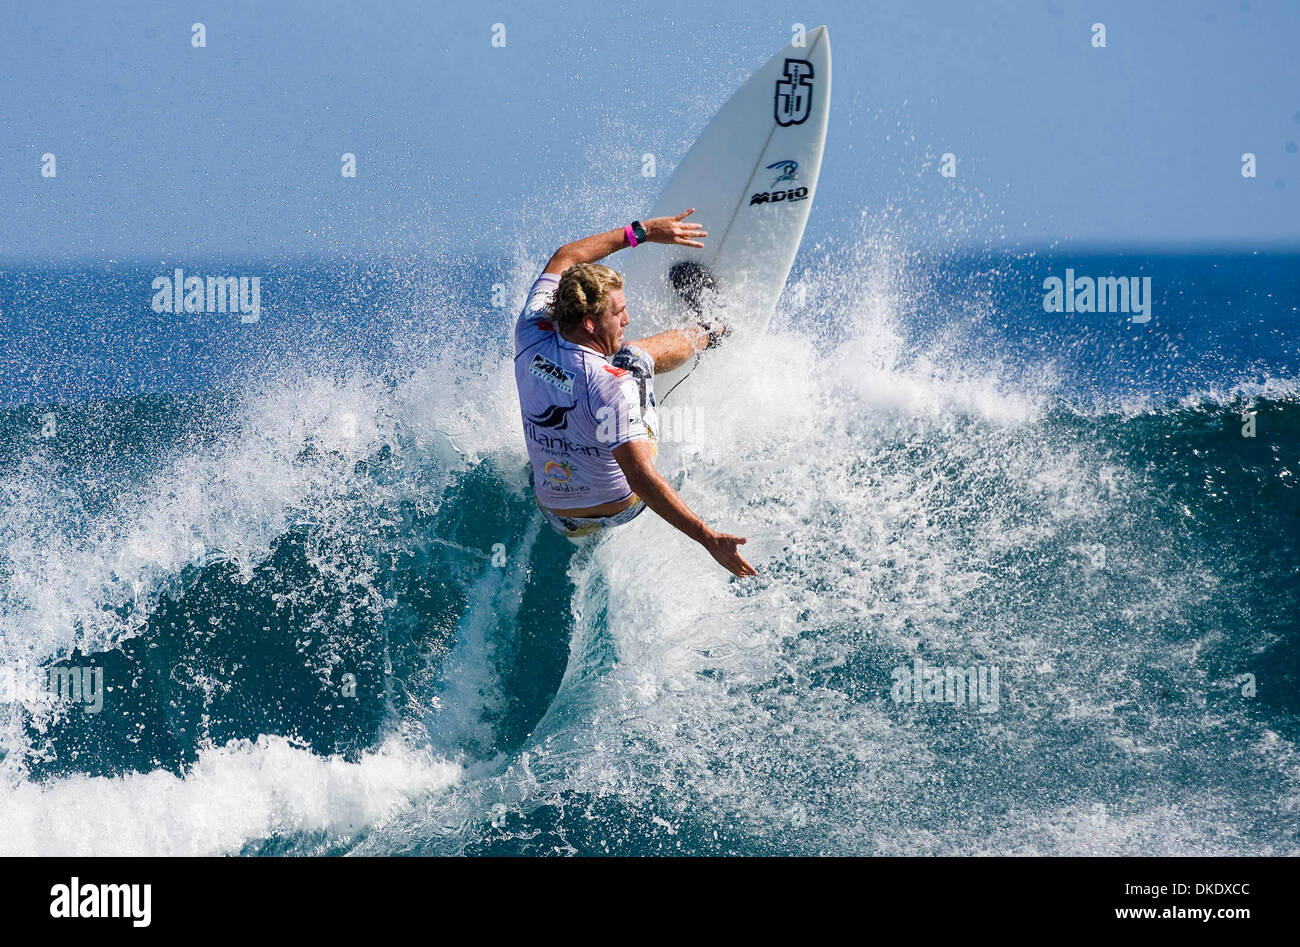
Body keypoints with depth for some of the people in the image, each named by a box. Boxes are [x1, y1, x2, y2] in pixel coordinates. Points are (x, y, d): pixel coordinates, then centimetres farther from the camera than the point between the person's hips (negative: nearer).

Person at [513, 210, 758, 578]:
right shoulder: (612, 385, -38)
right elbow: (641, 478, -42)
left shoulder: (531, 338, -19)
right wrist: (709, 538, -43)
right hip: (622, 509, -4)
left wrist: (640, 232, 5)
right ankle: (707, 334, 44)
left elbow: (564, 258, 0)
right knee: (634, 358, 11)